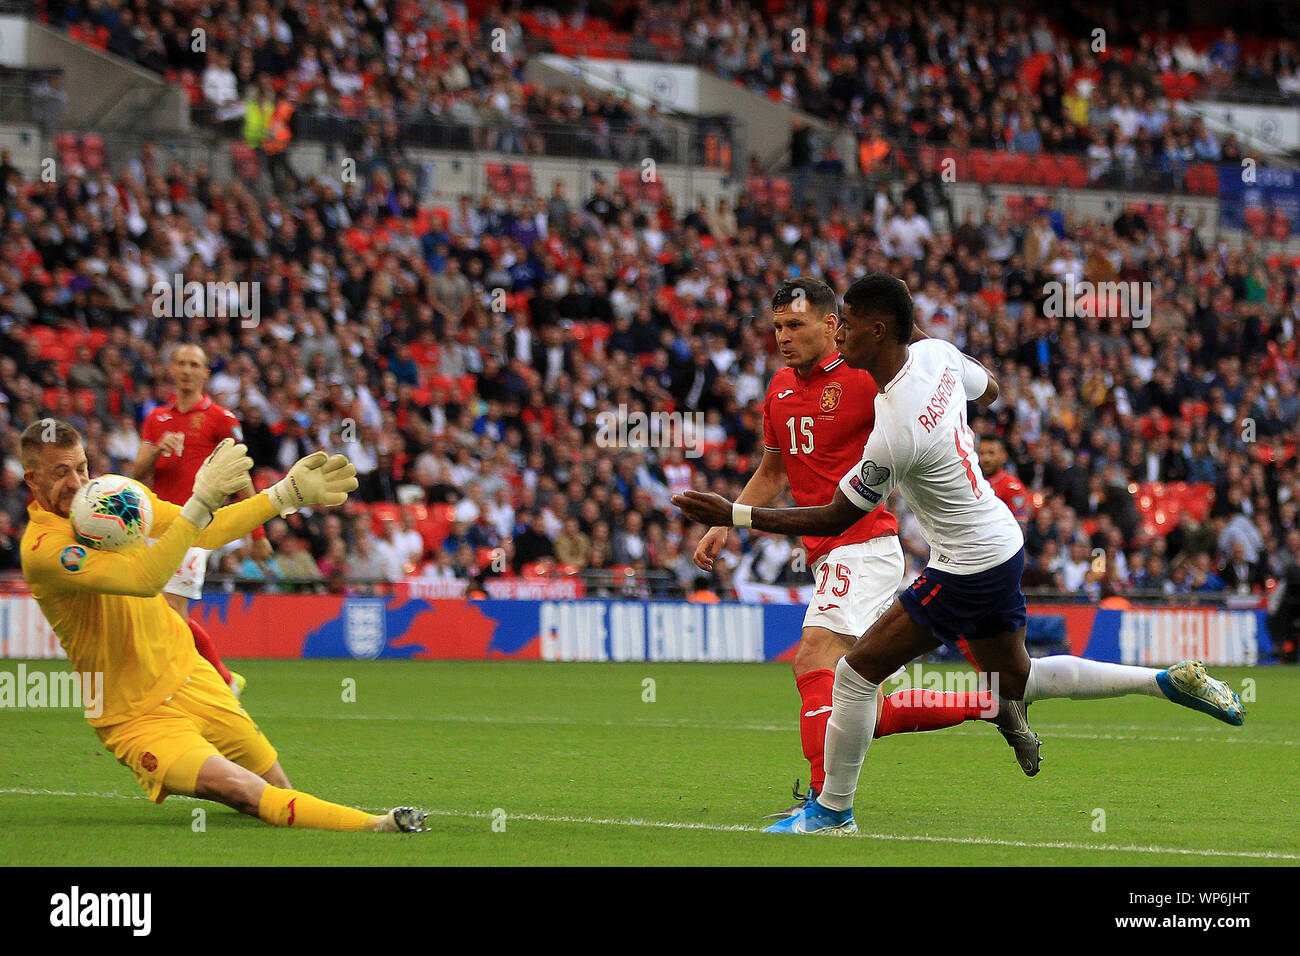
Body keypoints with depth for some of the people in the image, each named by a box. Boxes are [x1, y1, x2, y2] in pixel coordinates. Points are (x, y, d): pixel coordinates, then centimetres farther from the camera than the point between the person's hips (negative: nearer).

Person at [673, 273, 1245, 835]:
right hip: (1003, 542, 9)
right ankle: (1170, 682, 26)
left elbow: (835, 520, -20)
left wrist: (733, 515, -19)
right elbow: (988, 391, 17)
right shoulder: (935, 353, -6)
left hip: (967, 571, -9)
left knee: (857, 671, -4)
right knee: (1015, 681, 25)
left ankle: (832, 811, 5)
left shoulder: (895, 434, -30)